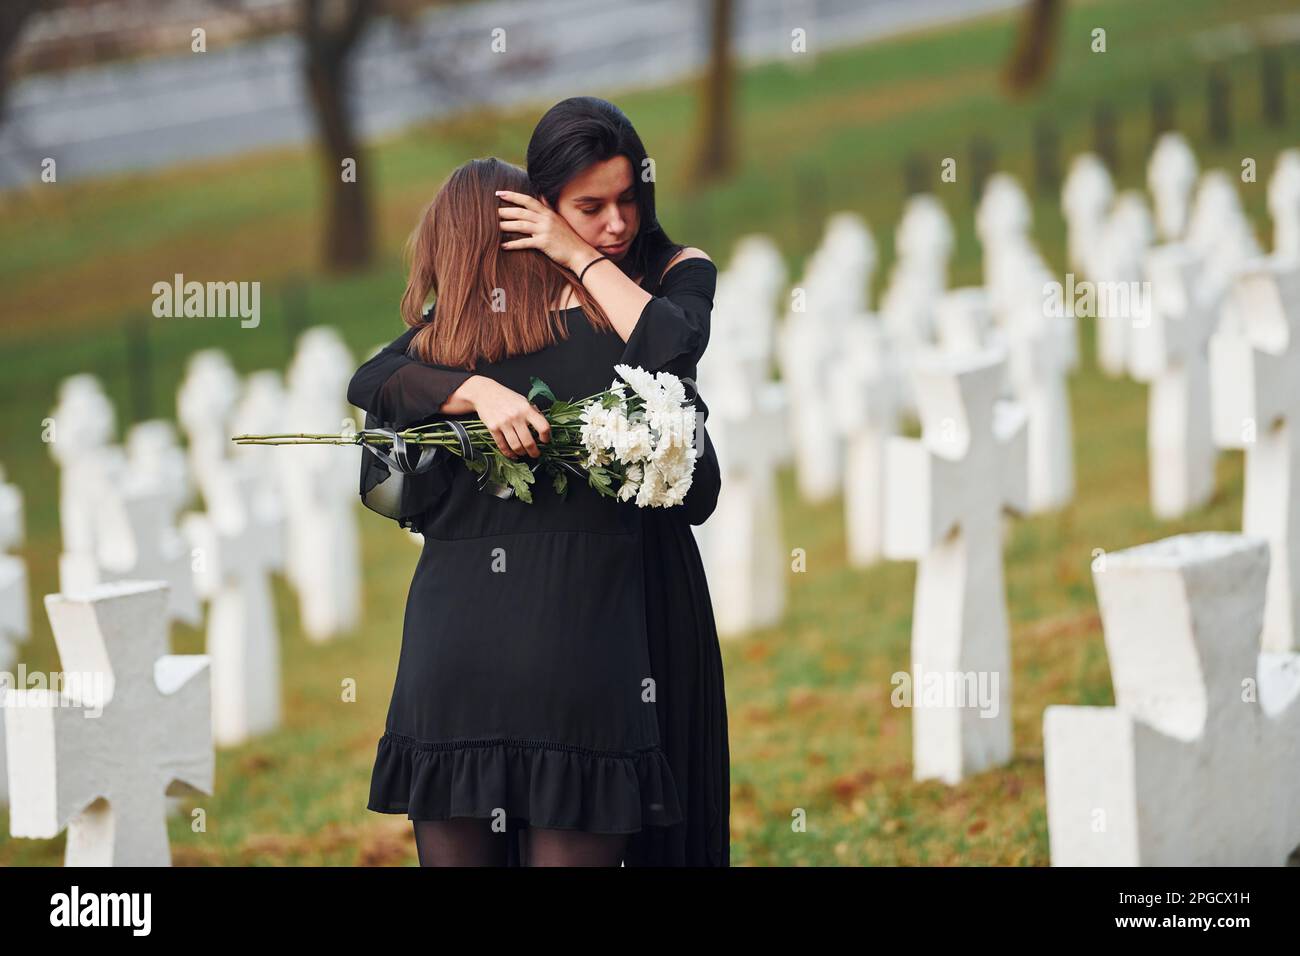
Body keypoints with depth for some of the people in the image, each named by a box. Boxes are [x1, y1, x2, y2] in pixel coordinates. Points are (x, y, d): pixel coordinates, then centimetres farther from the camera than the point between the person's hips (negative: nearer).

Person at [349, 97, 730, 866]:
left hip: (648, 564, 0)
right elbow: (372, 382, -11)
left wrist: (584, 258, -15)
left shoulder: (679, 273, 0)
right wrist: (479, 392, -28)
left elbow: (672, 348, -24)